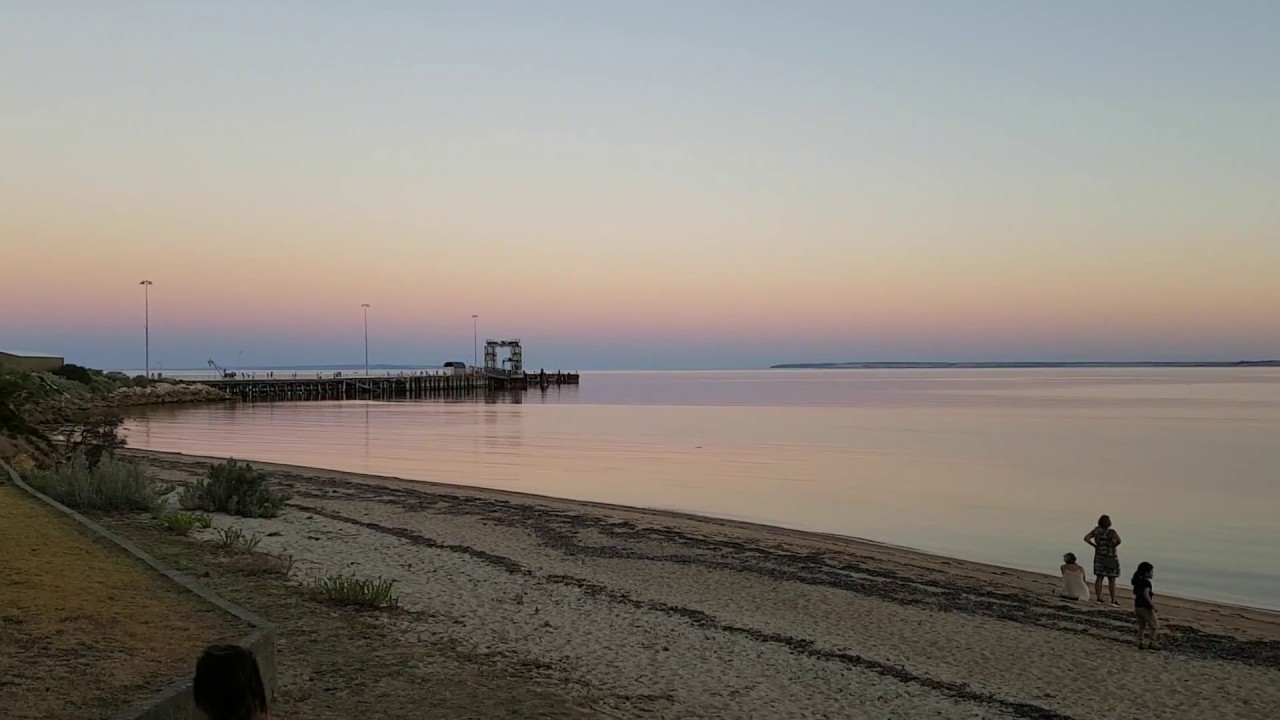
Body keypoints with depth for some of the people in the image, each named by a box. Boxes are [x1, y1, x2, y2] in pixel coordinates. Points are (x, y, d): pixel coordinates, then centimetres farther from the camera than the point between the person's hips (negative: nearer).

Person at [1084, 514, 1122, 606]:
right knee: (1111, 580, 3)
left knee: (1099, 578, 8)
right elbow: (1118, 540, -32)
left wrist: (1095, 545, 1)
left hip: (1099, 557, 4)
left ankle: (1099, 598, 8)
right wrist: (1113, 546, -14)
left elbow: (1086, 538, -4)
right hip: (1110, 557, -4)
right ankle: (1113, 600, 5)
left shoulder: (1096, 530, -2)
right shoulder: (1111, 532, -16)